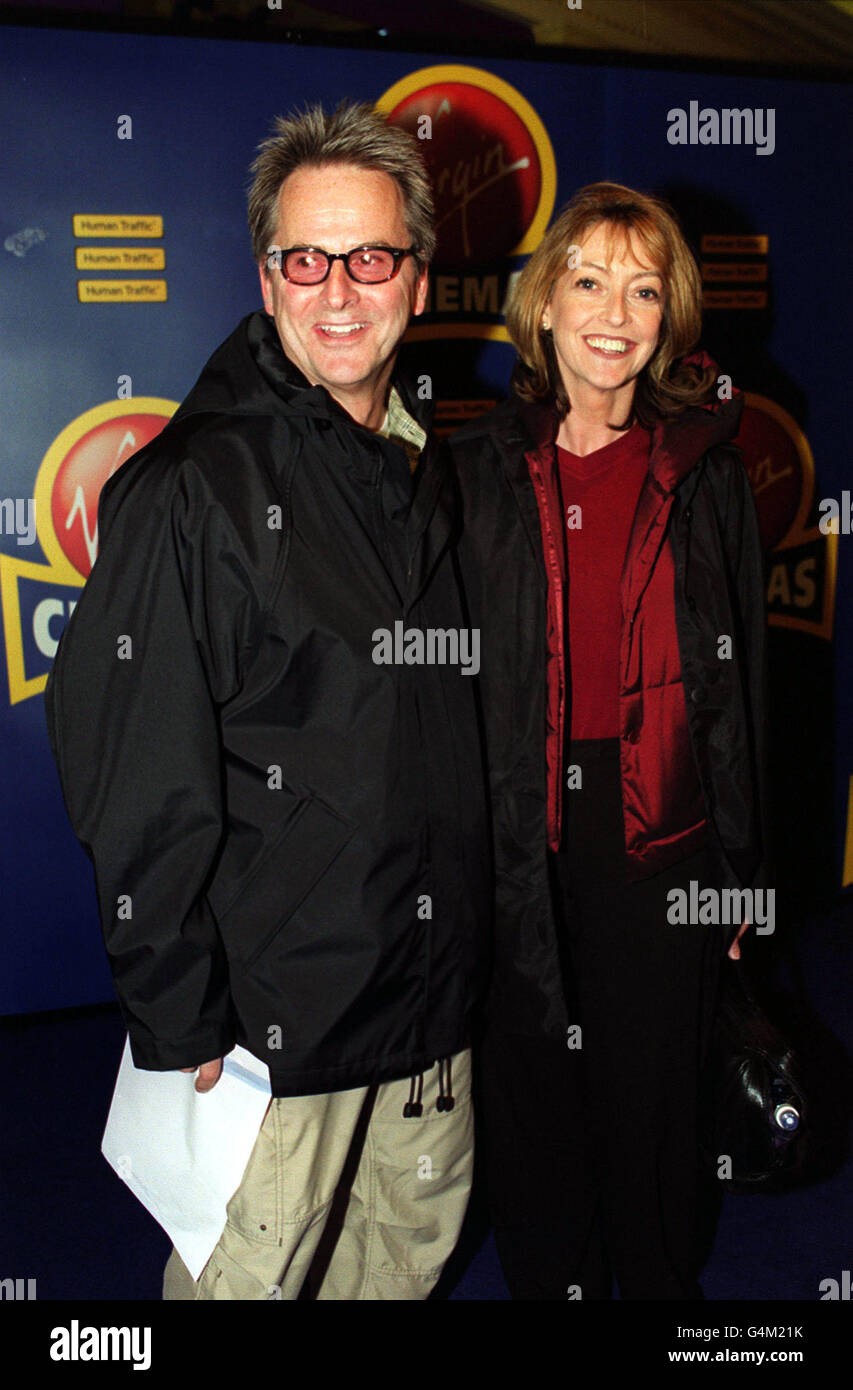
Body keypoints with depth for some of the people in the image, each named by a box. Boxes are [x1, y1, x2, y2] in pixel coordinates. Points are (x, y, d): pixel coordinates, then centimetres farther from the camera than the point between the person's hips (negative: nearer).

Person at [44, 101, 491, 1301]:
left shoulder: (438, 471, 6)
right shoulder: (190, 489, -15)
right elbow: (139, 787, -15)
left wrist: (471, 942, 12)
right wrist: (177, 1022, -13)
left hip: (433, 983, 7)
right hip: (275, 1001, -6)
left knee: (417, 1246, 23)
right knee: (248, 1270, 11)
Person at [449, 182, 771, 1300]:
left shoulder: (708, 473, 2)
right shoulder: (479, 471, 0)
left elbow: (740, 683, 4)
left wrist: (739, 872, 4)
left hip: (664, 841, 1)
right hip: (520, 845, 0)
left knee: (656, 1101, 15)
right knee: (531, 1101, 14)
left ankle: (662, 1283, 41)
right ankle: (549, 1281, 39)